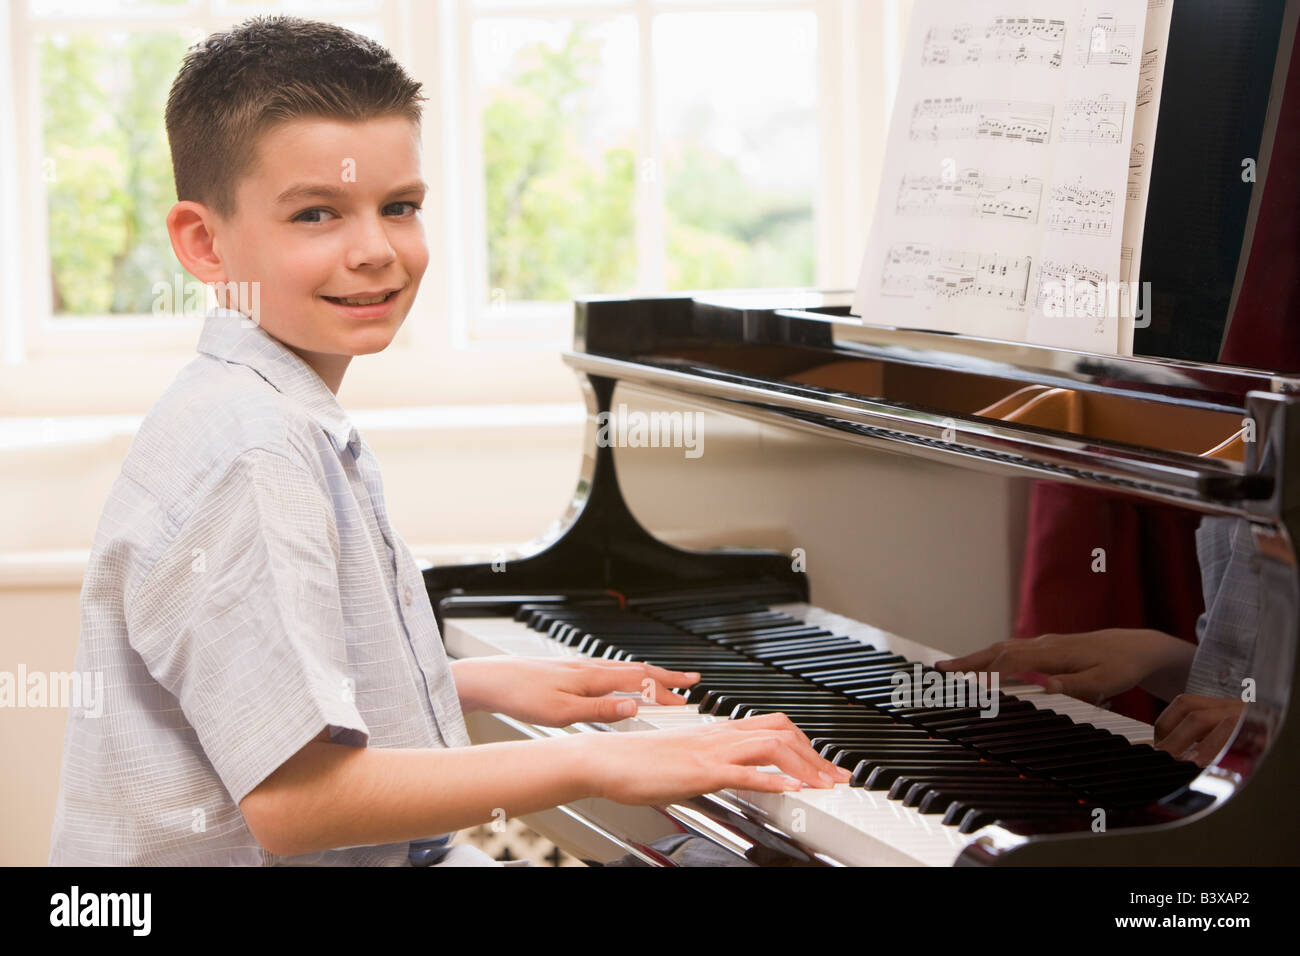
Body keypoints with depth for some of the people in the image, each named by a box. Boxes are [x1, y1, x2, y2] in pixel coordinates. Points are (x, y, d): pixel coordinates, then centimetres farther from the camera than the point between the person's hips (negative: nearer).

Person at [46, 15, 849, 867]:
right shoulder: (249, 459, -20)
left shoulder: (292, 426, 12)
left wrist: (484, 684, 16)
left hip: (373, 855, 10)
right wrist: (593, 763, -22)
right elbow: (293, 798, -26)